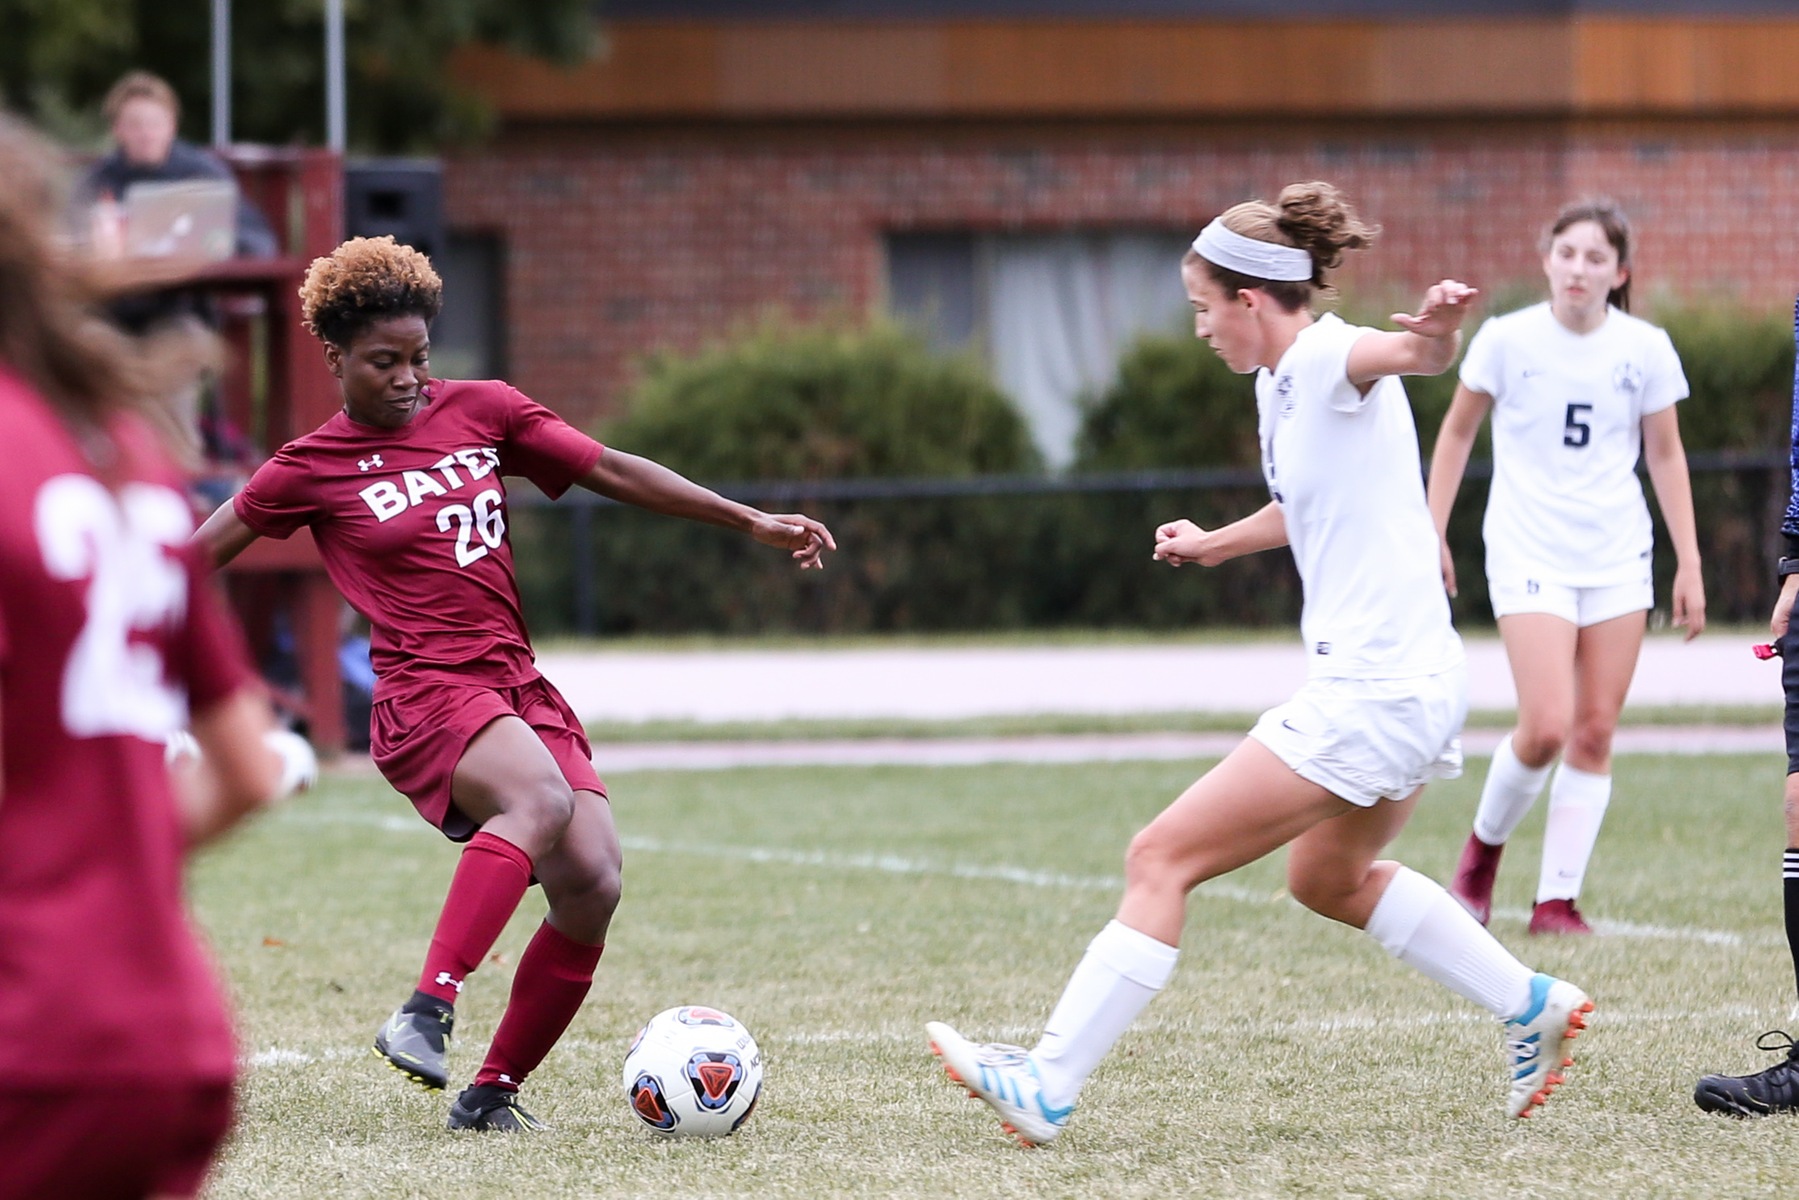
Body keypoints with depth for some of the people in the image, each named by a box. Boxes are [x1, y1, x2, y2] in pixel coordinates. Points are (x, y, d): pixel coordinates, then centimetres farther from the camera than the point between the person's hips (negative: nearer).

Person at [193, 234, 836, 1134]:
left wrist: (753, 522, 11)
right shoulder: (313, 469, 1)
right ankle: (427, 1014, -44)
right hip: (426, 695, -5)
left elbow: (613, 472, 14)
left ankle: (491, 1094, 0)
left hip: (519, 688, 5)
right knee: (542, 797, -36)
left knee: (591, 884, -14)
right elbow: (199, 556, 9)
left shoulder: (480, 411, 11)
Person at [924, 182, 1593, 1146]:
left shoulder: (1328, 360, -15)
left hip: (1369, 695, -10)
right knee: (1330, 878, 32)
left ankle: (1046, 1091, -7)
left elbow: (1407, 354, -40)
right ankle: (1533, 1007, 33)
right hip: (1409, 684, 10)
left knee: (1161, 859, -7)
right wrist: (1216, 544, 46)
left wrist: (1435, 330, -62)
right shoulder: (1279, 383, 13)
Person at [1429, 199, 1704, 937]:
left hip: (1618, 558, 3)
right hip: (1529, 556, -3)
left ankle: (1557, 900, 6)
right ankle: (1485, 844, 13)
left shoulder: (1645, 350, -1)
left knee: (1596, 732, 0)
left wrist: (1688, 564, 7)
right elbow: (1457, 432, 7)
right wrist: (1432, 534, 5)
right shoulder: (1507, 340, -6)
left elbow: (1666, 455, 9)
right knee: (1547, 726, -15)